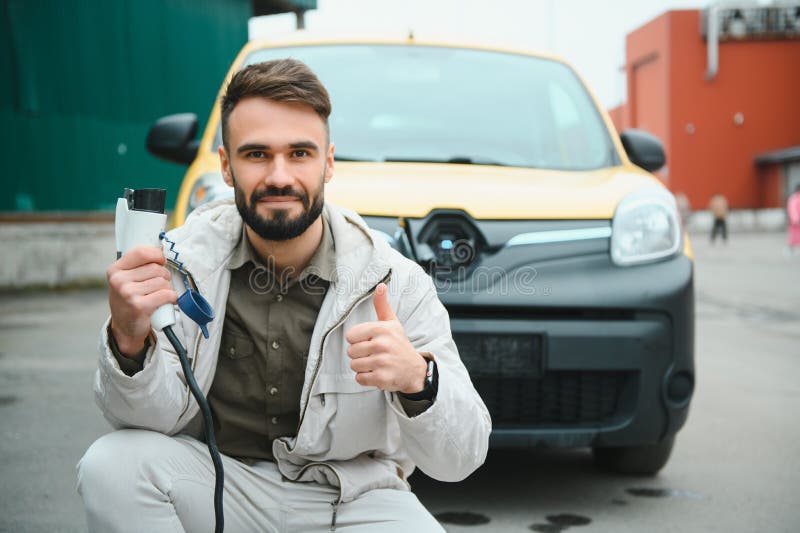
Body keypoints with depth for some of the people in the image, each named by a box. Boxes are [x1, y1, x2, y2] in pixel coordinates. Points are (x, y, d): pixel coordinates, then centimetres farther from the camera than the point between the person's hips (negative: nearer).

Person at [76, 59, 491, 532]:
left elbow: (464, 457, -14)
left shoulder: (394, 280, -13)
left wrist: (417, 378, -37)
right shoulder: (183, 260, -8)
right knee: (112, 463, -24)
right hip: (219, 485, 2)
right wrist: (130, 339, -33)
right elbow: (159, 418, -12)